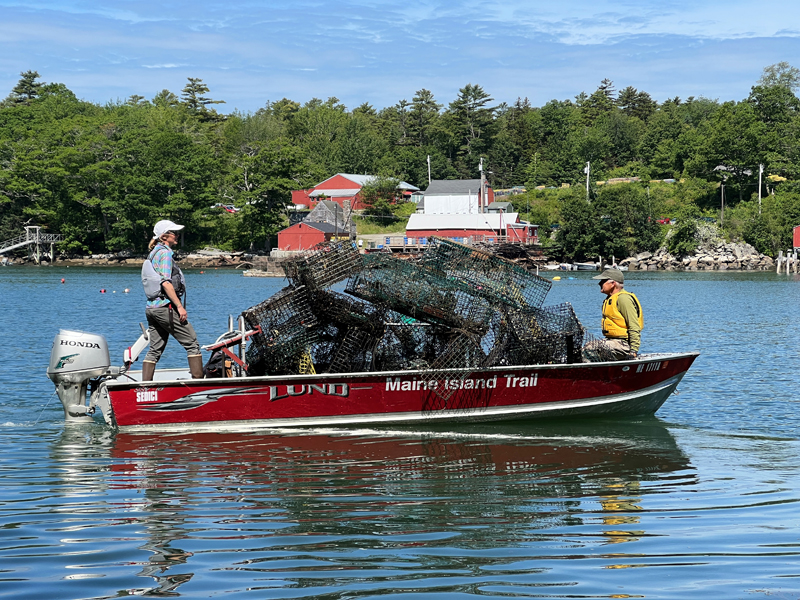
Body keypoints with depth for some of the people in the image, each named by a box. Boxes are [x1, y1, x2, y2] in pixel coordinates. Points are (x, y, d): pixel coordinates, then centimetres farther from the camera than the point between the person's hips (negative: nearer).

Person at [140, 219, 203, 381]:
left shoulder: (153, 253, 19)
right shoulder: (165, 252, -9)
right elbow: (165, 283, -18)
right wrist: (180, 306, -18)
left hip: (151, 307, 9)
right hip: (165, 306, -9)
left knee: (155, 350, 9)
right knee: (192, 344, -4)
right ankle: (198, 381, -6)